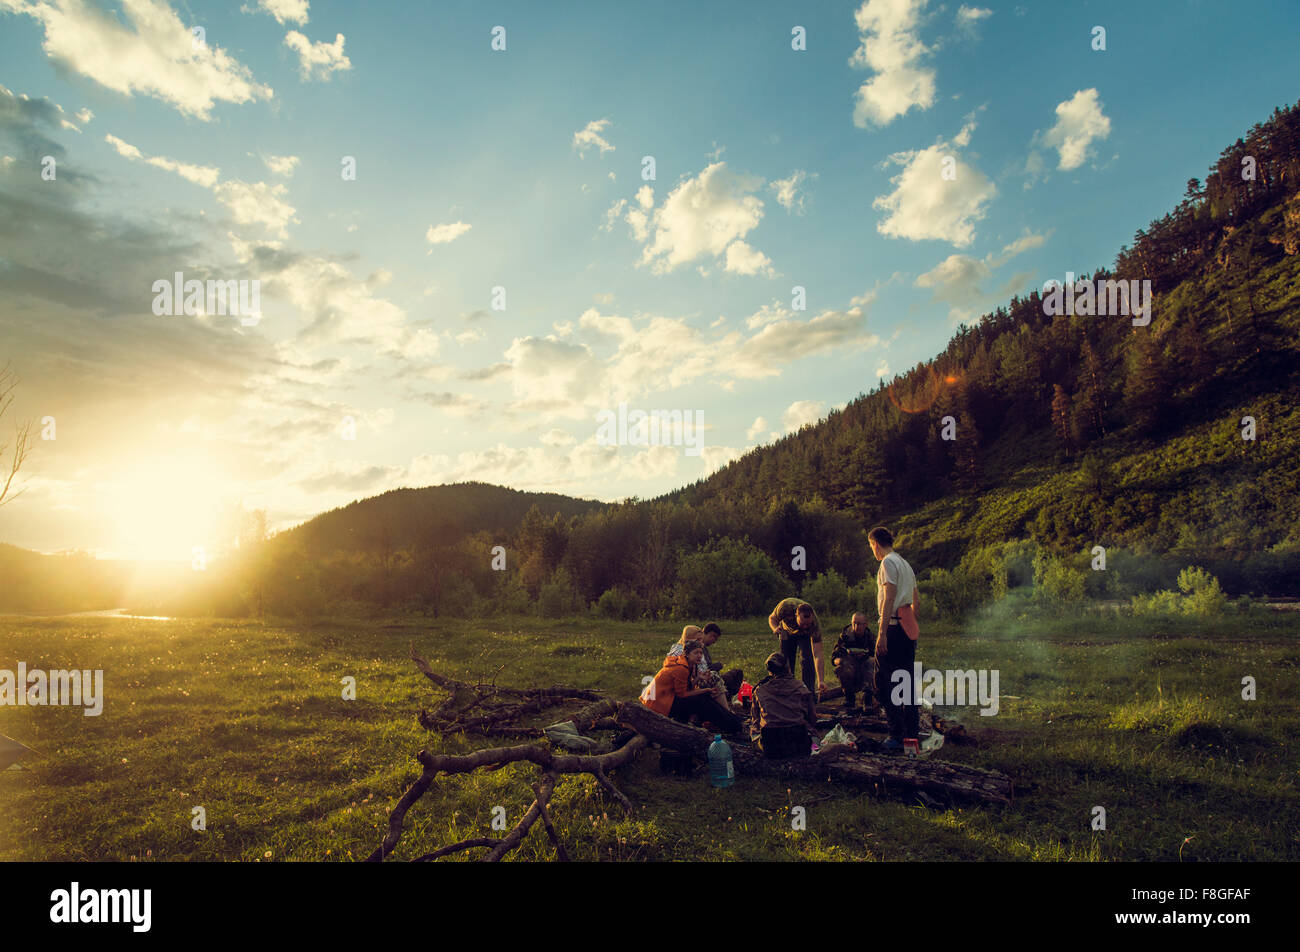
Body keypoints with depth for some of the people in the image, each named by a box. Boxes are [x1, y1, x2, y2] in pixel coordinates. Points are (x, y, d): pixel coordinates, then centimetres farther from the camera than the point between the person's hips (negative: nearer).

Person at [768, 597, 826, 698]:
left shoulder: (815, 624, -40)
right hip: (787, 632, 2)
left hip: (805, 635, -1)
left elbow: (817, 656, -39)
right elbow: (772, 618, -17)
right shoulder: (785, 607, -41)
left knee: (807, 661, -20)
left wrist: (821, 681, -46)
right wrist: (775, 628, -40)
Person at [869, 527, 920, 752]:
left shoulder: (888, 562, -9)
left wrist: (882, 633, -20)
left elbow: (889, 599, -18)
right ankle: (912, 732, 16)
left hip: (893, 626, -9)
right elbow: (916, 602, 21)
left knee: (884, 683, -6)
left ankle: (897, 734, -8)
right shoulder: (906, 564, 19)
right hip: (908, 627, 9)